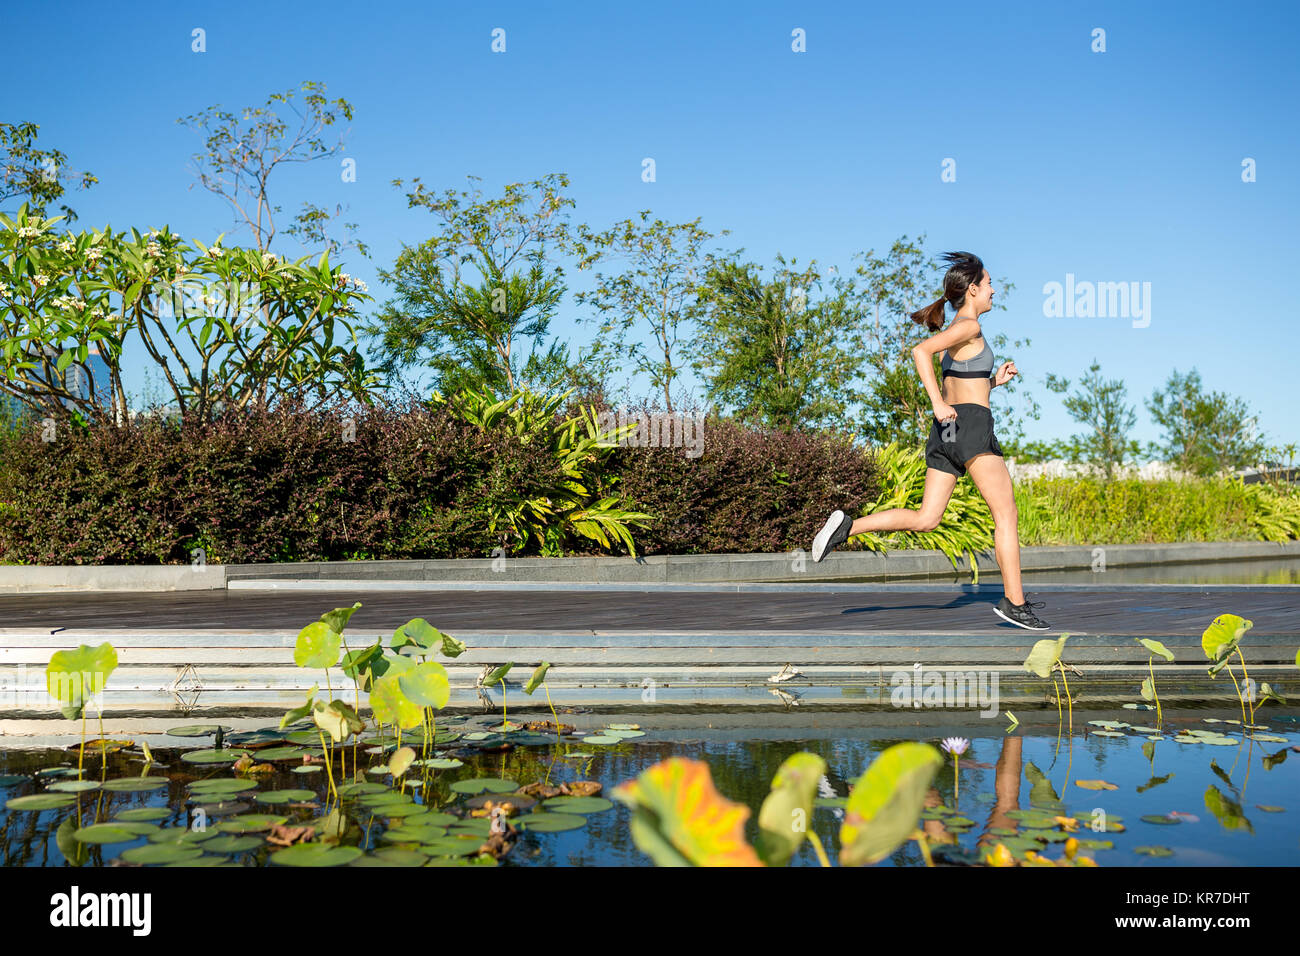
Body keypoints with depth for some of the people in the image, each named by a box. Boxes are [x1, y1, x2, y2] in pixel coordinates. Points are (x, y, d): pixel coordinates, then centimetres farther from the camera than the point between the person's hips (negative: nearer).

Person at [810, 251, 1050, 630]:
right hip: (971, 425, -9)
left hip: (946, 429, 9)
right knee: (1007, 513, -5)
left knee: (925, 518, 6)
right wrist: (939, 404, -23)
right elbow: (920, 351, -22)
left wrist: (995, 380, 15)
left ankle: (847, 526, -5)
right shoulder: (969, 326, -6)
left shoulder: (958, 333, 22)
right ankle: (1013, 602, -7)